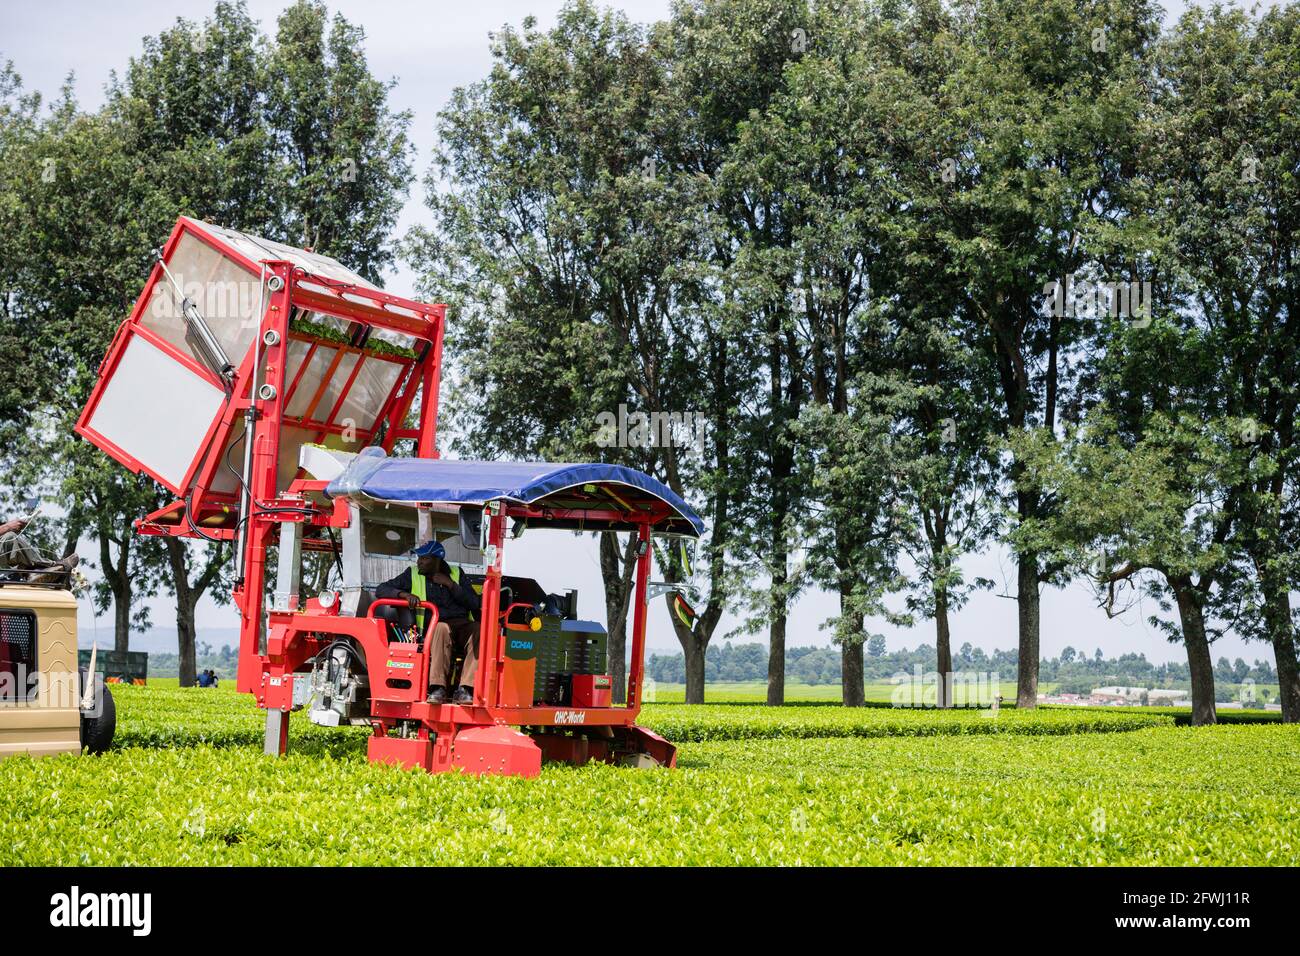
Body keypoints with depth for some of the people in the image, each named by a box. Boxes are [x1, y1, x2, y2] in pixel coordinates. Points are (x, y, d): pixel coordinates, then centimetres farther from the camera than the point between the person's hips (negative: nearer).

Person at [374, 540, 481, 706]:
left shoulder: (456, 574, 17)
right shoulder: (412, 575, 17)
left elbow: (475, 604, 7)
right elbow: (381, 590, 12)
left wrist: (450, 584, -1)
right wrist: (404, 594, -6)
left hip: (461, 624, 1)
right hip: (432, 627, -1)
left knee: (478, 632, -33)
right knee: (442, 629, -38)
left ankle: (465, 690, -40)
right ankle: (437, 689, -44)